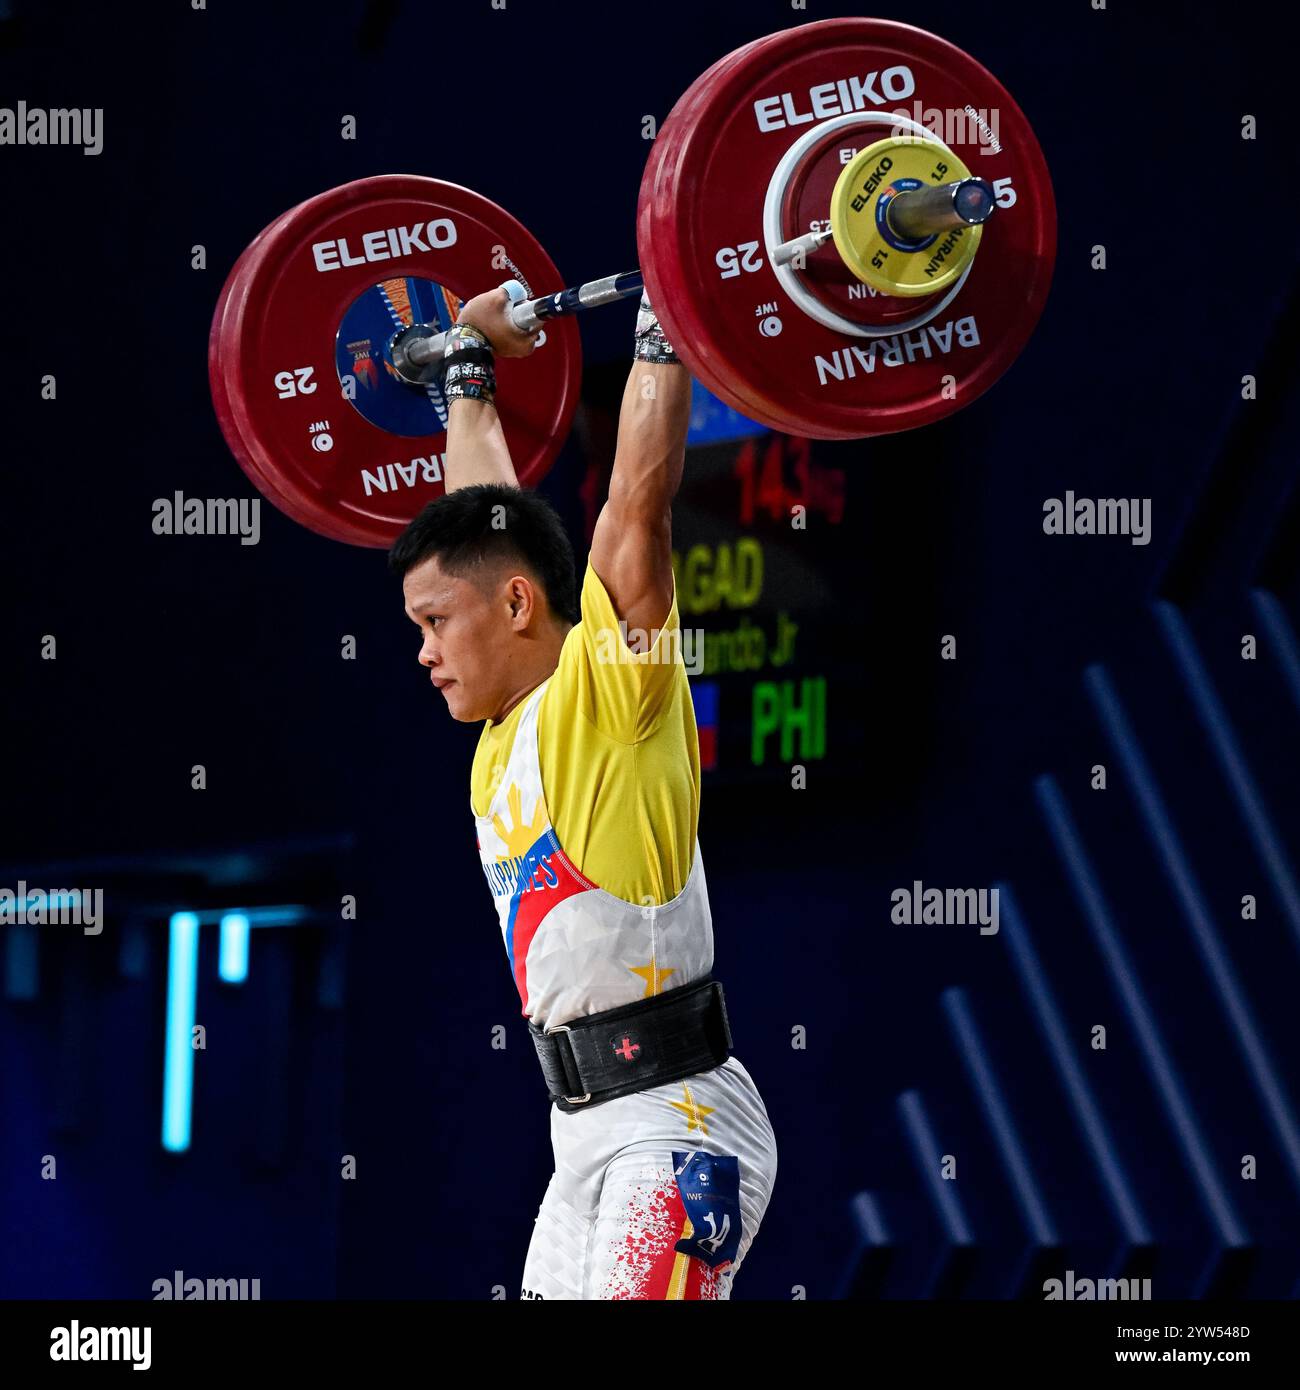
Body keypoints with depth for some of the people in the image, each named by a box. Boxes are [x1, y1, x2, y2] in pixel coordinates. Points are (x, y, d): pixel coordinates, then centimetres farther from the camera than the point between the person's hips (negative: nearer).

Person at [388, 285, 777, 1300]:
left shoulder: (607, 689, -8)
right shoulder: (512, 727, 13)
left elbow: (640, 498, -17)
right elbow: (485, 514, 26)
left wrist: (664, 330, -14)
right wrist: (471, 364, 34)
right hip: (591, 1134, 9)